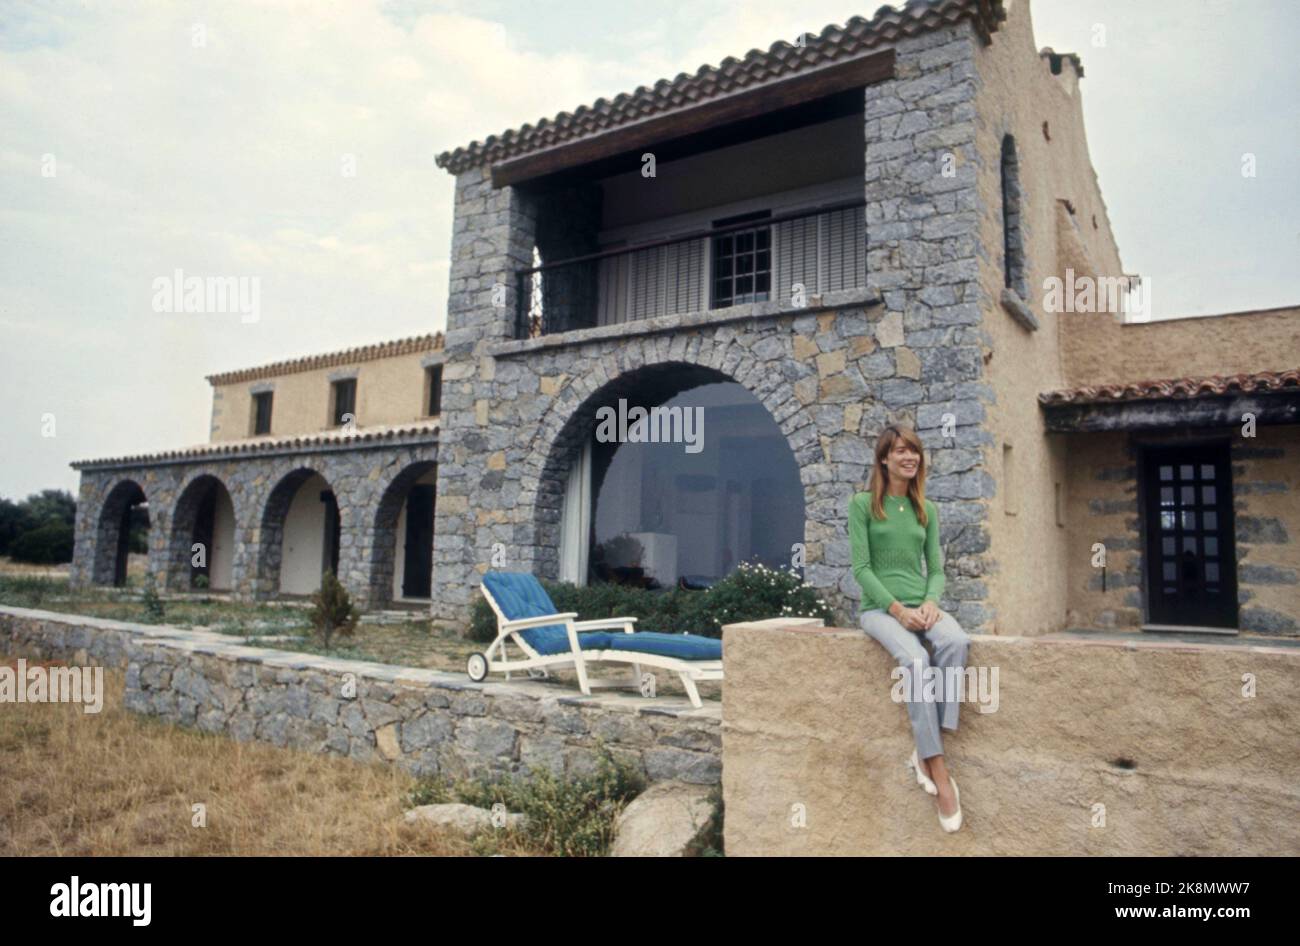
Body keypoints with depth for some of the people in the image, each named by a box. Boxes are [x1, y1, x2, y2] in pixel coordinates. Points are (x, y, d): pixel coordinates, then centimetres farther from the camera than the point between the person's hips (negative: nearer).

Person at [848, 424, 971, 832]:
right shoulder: (862, 504, 0)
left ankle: (925, 751, -25)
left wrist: (931, 602, -10)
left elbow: (936, 568, 11)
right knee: (916, 659, -34)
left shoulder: (927, 510, 14)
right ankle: (938, 766, -24)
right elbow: (861, 567, -6)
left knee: (956, 641, -31)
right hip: (880, 607, -4)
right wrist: (896, 608, -16)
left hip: (922, 604, 4)